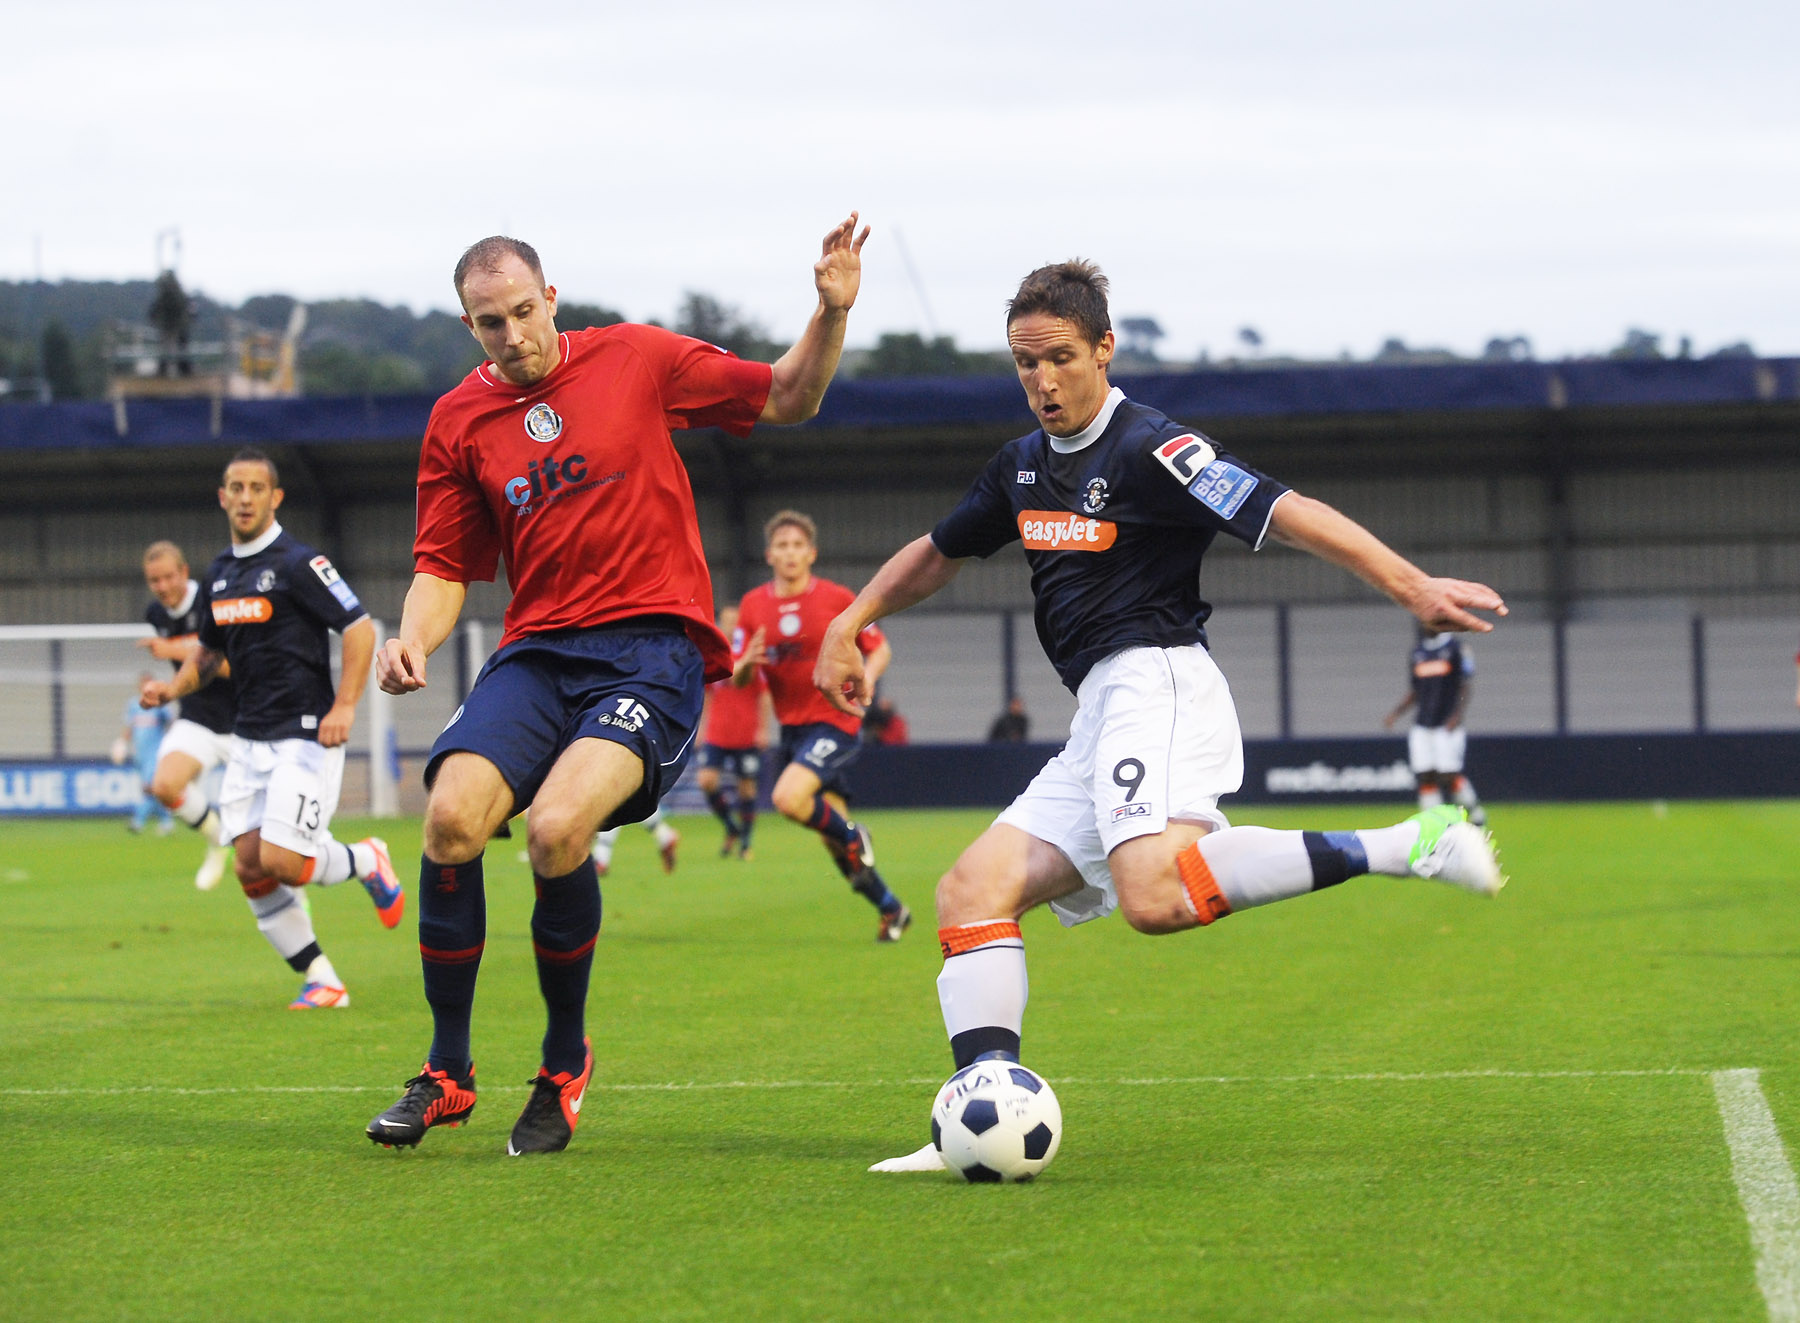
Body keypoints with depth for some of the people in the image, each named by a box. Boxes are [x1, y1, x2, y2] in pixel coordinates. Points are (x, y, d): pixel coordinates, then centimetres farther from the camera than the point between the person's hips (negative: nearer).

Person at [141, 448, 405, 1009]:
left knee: (283, 863, -16)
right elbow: (209, 649, 26)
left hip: (305, 735, -7)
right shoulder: (219, 575, 12)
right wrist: (173, 687, 7)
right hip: (248, 740, 7)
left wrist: (344, 706, -20)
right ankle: (321, 981, 7)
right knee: (250, 867, -2)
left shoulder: (298, 563, -10)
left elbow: (360, 628, -12)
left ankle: (366, 860, 16)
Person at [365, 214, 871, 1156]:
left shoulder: (637, 358, 4)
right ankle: (446, 1074, -2)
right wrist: (412, 639, -6)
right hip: (537, 651, 3)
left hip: (652, 647, -3)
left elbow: (787, 400, 12)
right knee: (451, 817, -21)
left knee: (556, 829, -26)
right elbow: (445, 567, 15)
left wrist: (831, 314, -6)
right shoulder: (458, 422, 10)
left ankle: (564, 1064, -2)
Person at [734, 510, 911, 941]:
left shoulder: (837, 598, -6)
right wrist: (747, 663, -19)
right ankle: (889, 909, 23)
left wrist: (864, 681, -18)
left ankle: (852, 838, 0)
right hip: (792, 727, 5)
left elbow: (880, 649, 2)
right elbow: (736, 678, 5)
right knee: (832, 836, 7)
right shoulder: (753, 606, 3)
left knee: (788, 798, -28)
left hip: (835, 722, -5)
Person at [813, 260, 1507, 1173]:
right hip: (1099, 723, 9)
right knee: (973, 892, -2)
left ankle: (1400, 849, -28)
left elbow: (1288, 514, -17)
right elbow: (938, 551, 35)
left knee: (1155, 898, -34)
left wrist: (1413, 588, -26)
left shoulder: (1148, 450, -8)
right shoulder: (1024, 467, 18)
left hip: (1157, 687, -9)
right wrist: (850, 625, 26)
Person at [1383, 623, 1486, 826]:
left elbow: (1467, 686, -7)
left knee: (1449, 775, -10)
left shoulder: (1457, 648, -3)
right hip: (1422, 726, 6)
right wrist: (1395, 714, 12)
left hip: (1448, 725, -6)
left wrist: (1458, 714, -20)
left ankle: (1476, 815, 9)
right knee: (1425, 777, 0)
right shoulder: (1418, 651, 15)